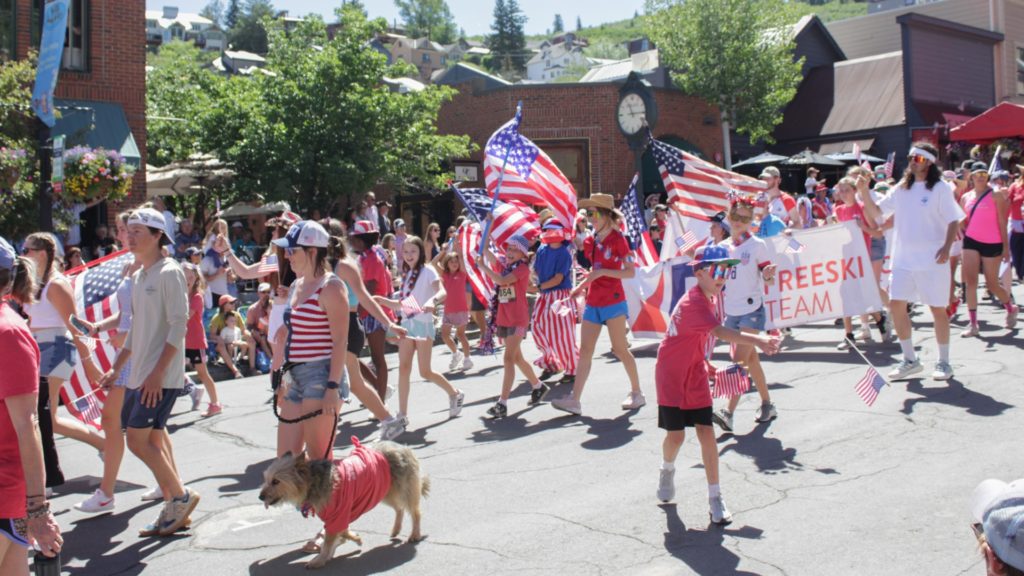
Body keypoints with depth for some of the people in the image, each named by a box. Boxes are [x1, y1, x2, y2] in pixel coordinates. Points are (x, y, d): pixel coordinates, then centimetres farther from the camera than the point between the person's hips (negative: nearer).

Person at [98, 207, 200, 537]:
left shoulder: (169, 273, -11)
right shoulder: (139, 276, 15)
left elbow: (178, 326, -17)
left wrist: (157, 373, -22)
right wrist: (116, 369, 19)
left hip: (161, 376, -9)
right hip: (141, 374, 9)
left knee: (138, 440, -10)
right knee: (154, 440, 11)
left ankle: (180, 496, 6)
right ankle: (174, 509, 19)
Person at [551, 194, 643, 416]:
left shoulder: (617, 239, -8)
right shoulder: (591, 241, 11)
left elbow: (630, 272, -12)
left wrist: (602, 272, -20)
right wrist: (581, 286, 10)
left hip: (613, 301, -7)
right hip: (593, 303, 7)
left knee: (620, 349, 1)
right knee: (585, 351, 1)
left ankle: (637, 393, 17)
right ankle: (575, 400, -2)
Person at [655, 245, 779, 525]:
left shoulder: (710, 298, 3)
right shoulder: (693, 303, -26)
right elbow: (720, 332, -43)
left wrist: (705, 364, 12)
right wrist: (758, 341, -55)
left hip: (695, 375, 7)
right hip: (671, 376, -7)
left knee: (706, 432, -3)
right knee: (676, 435, 1)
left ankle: (715, 497, 3)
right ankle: (667, 470, 36)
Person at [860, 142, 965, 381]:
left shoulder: (940, 188, -4)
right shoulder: (901, 189, 10)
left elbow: (954, 221, -7)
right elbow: (876, 213, 11)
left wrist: (947, 247, -21)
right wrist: (864, 192, -4)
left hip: (932, 261, -5)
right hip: (903, 260, 5)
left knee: (938, 309, 2)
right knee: (896, 305, 0)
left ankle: (943, 362, 16)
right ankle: (910, 360, 14)